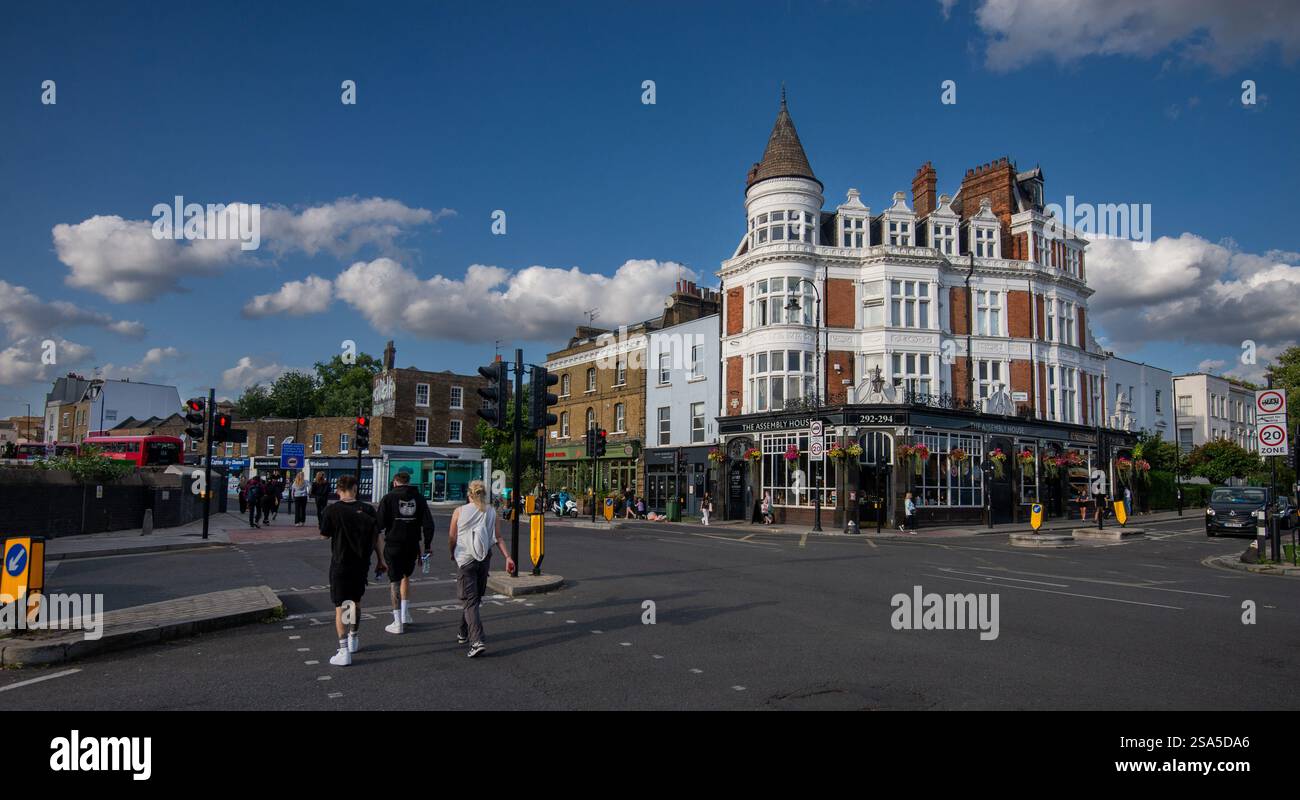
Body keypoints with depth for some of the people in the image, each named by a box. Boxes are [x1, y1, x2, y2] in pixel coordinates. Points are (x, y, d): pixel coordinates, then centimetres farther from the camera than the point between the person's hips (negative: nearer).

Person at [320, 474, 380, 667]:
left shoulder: (332, 510, -12)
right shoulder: (367, 510, -4)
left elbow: (325, 535, 0)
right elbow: (376, 537, -1)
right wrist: (381, 559, 8)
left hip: (340, 565, -3)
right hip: (361, 564, 3)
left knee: (340, 607, 0)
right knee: (356, 602, 22)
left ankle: (344, 651, -6)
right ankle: (354, 640, 39)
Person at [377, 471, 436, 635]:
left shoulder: (388, 498, -3)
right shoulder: (419, 498, 5)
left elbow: (380, 525, -8)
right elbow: (428, 524, 1)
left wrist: (380, 547, 2)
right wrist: (426, 546, 7)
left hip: (393, 546, -3)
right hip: (412, 546, 3)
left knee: (395, 582, 4)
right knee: (406, 577, 23)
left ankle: (398, 623, 6)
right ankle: (404, 615, 24)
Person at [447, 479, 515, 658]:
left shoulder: (459, 512, -5)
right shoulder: (491, 512, 2)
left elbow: (451, 538, -1)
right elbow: (498, 537, -2)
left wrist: (453, 554, 16)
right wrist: (507, 557, -1)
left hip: (465, 559, -3)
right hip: (484, 560, 3)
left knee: (470, 601, -4)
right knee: (475, 598, 19)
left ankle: (477, 641, -17)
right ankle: (464, 633, 34)